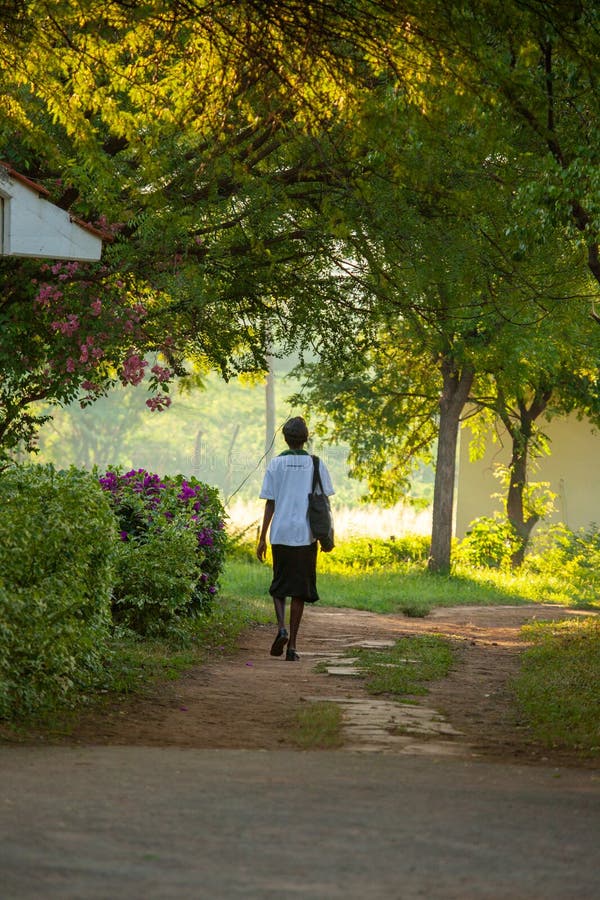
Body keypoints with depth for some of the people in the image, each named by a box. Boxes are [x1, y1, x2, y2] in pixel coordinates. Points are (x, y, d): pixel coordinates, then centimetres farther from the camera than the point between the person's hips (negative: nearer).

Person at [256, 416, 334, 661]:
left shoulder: (276, 464, 0)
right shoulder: (317, 465, 1)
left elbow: (270, 504, 0)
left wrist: (262, 538, 4)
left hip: (280, 535, 0)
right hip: (306, 535, 0)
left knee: (279, 586, 13)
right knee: (299, 590, 5)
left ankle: (282, 628, -12)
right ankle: (292, 645, 3)